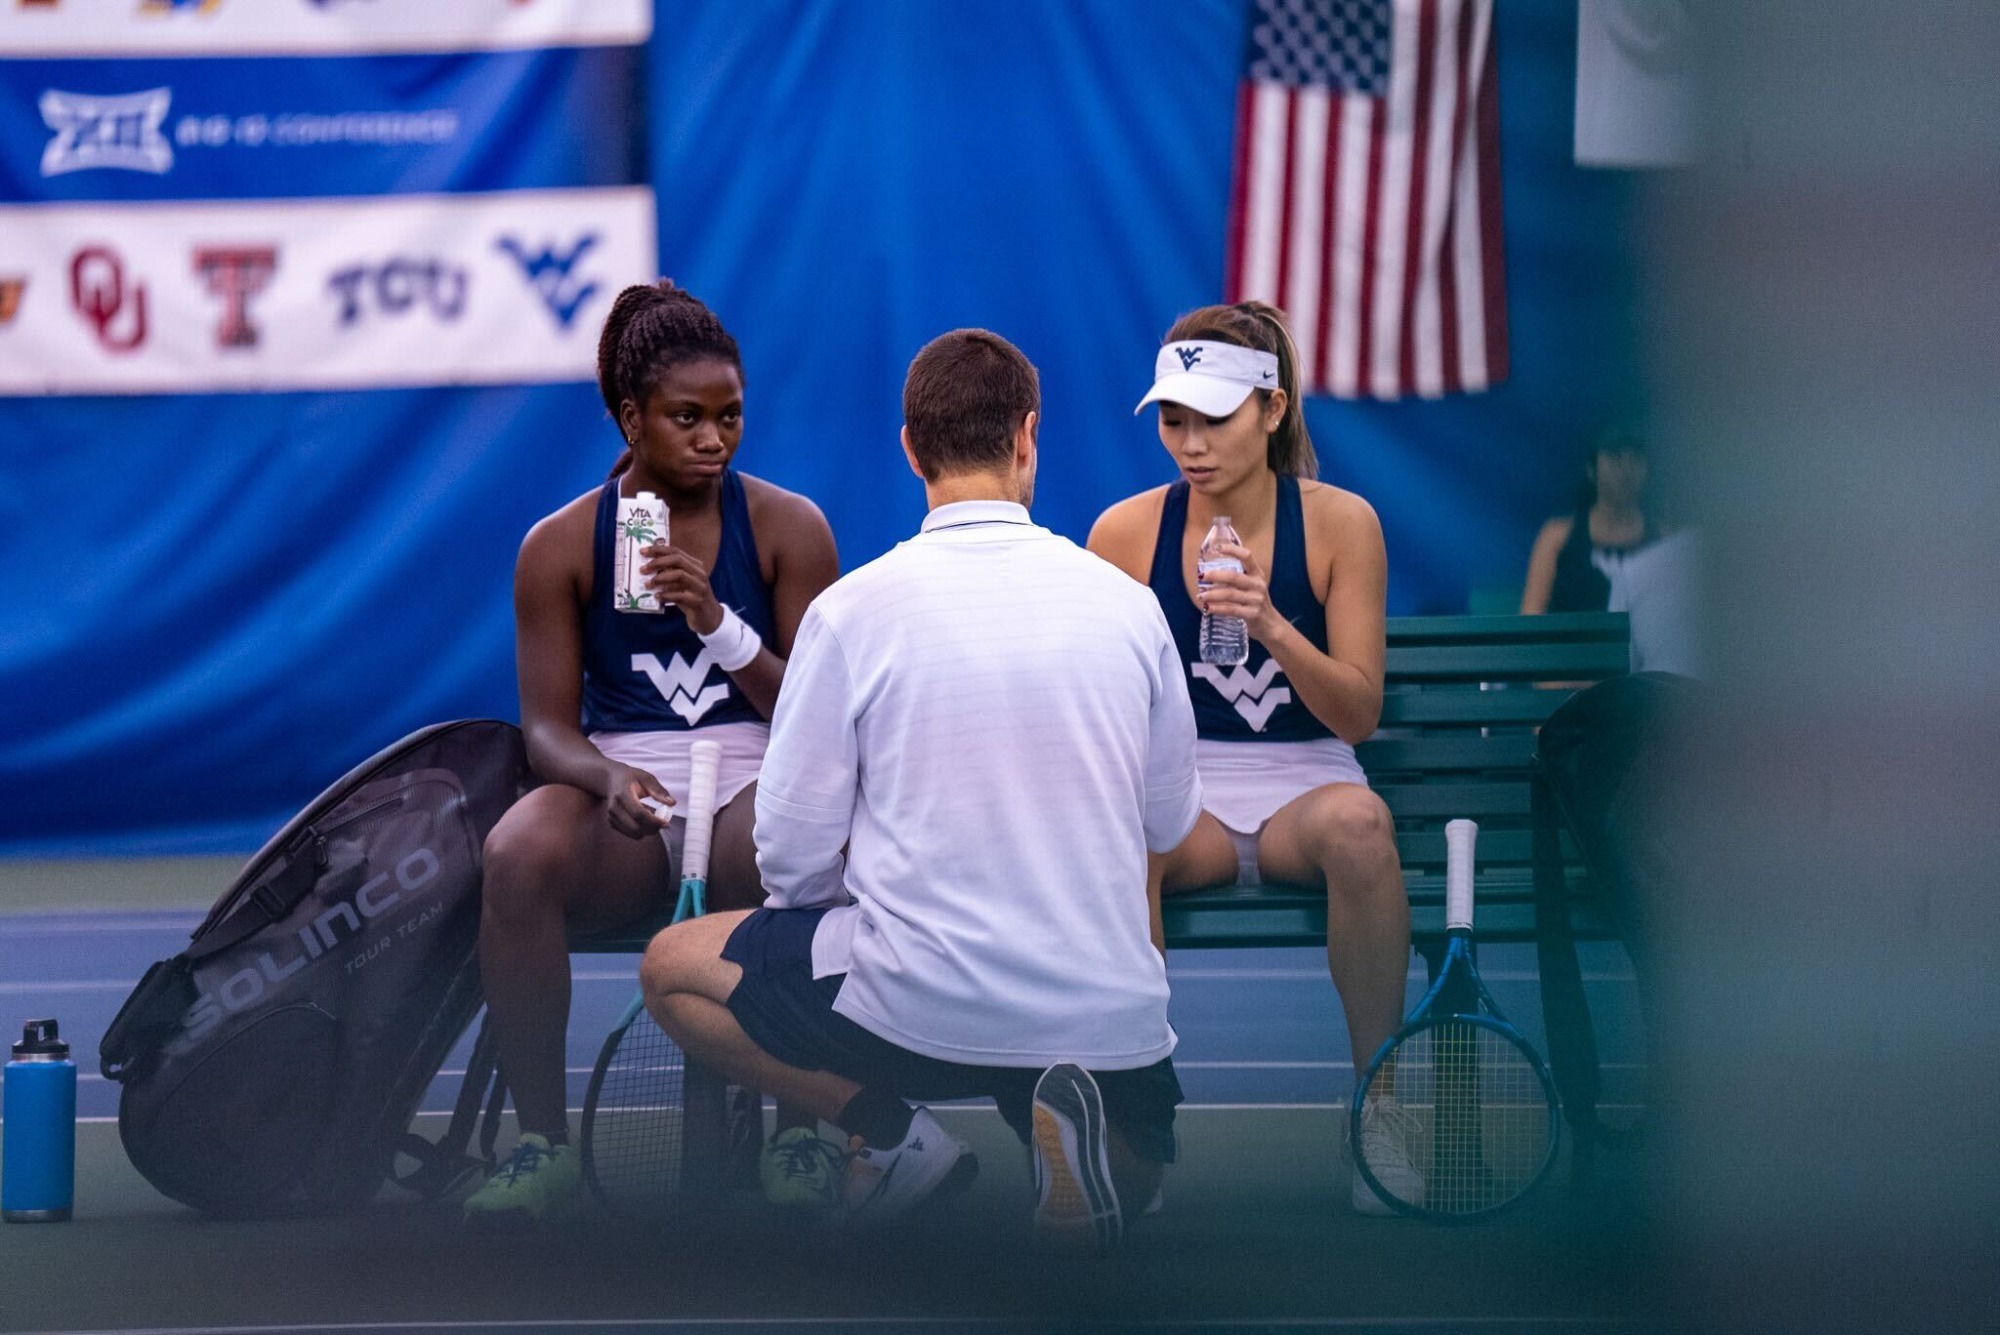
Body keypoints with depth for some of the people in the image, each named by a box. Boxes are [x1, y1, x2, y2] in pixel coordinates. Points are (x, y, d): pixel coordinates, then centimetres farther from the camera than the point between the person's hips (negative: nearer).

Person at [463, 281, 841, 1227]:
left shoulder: (788, 528, 3)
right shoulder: (560, 547, 4)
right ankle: (541, 1143, -26)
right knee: (516, 855, -35)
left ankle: (803, 1128, -22)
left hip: (755, 776, -1)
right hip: (615, 775, 1)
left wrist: (719, 625, -16)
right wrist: (606, 777, -22)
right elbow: (548, 726, 1)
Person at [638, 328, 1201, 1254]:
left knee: (673, 970, 21)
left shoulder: (854, 608, -9)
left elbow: (793, 857, -5)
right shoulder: (1126, 604, -1)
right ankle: (1076, 1122, -4)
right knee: (1132, 1174, 33)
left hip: (920, 1003, -2)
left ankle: (889, 1129, 2)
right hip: (1109, 1017, 2)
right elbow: (1170, 821, 11)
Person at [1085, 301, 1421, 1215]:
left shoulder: (1339, 524, -2)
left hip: (1305, 790, 0)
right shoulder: (1126, 532, 1)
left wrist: (1275, 631, -22)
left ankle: (1378, 1102, -25)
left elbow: (1359, 715, -4)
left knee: (1357, 822, -38)